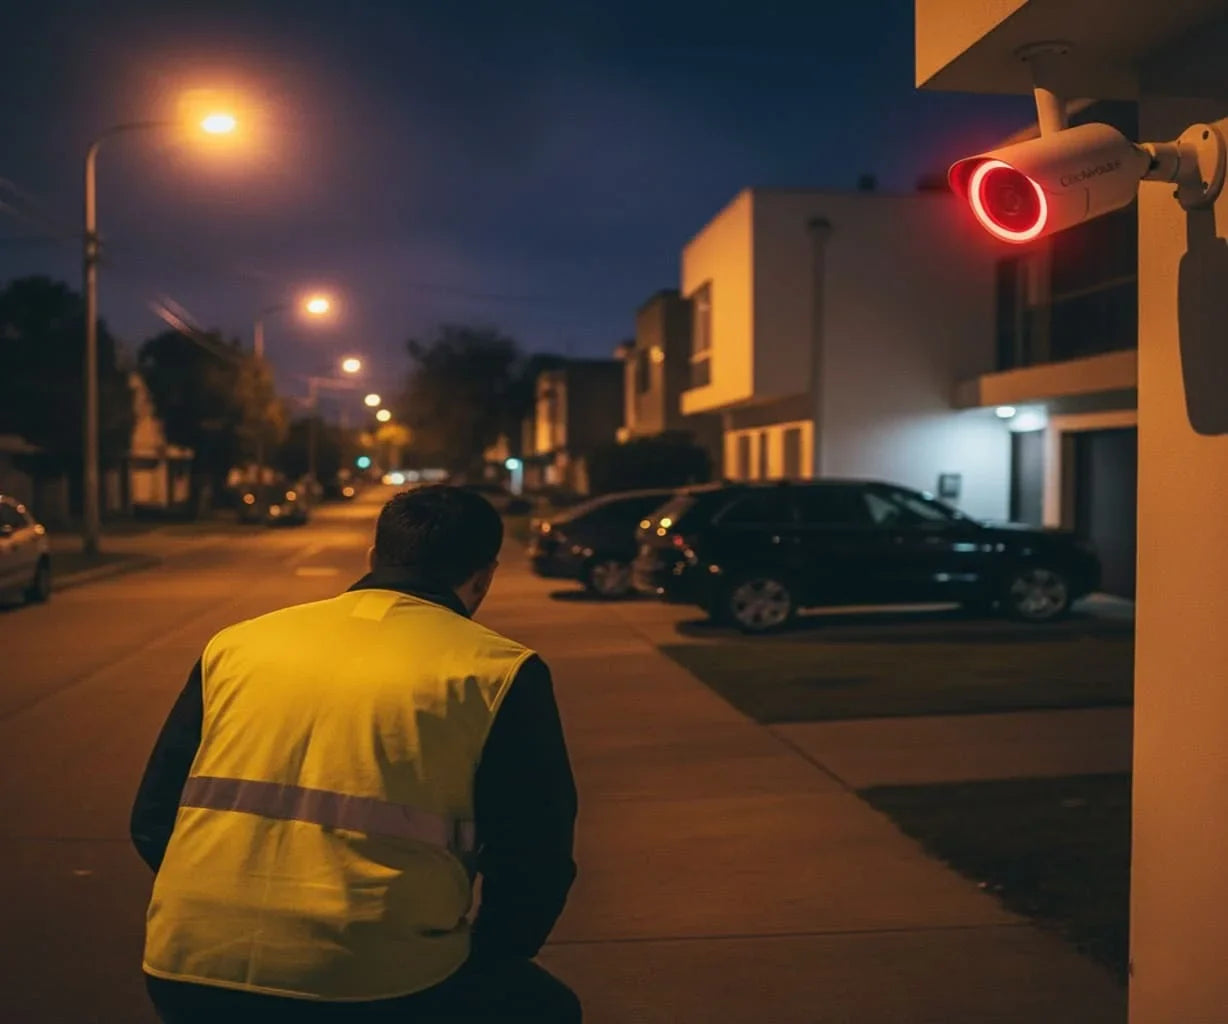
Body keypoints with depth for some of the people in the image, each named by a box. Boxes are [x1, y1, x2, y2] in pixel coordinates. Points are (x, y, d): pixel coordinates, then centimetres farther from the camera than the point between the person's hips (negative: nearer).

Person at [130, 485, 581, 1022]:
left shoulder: (235, 644, 13)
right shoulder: (498, 670, 2)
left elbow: (152, 823, 15)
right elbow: (534, 869, -1)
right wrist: (474, 970, 18)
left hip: (187, 976, 4)